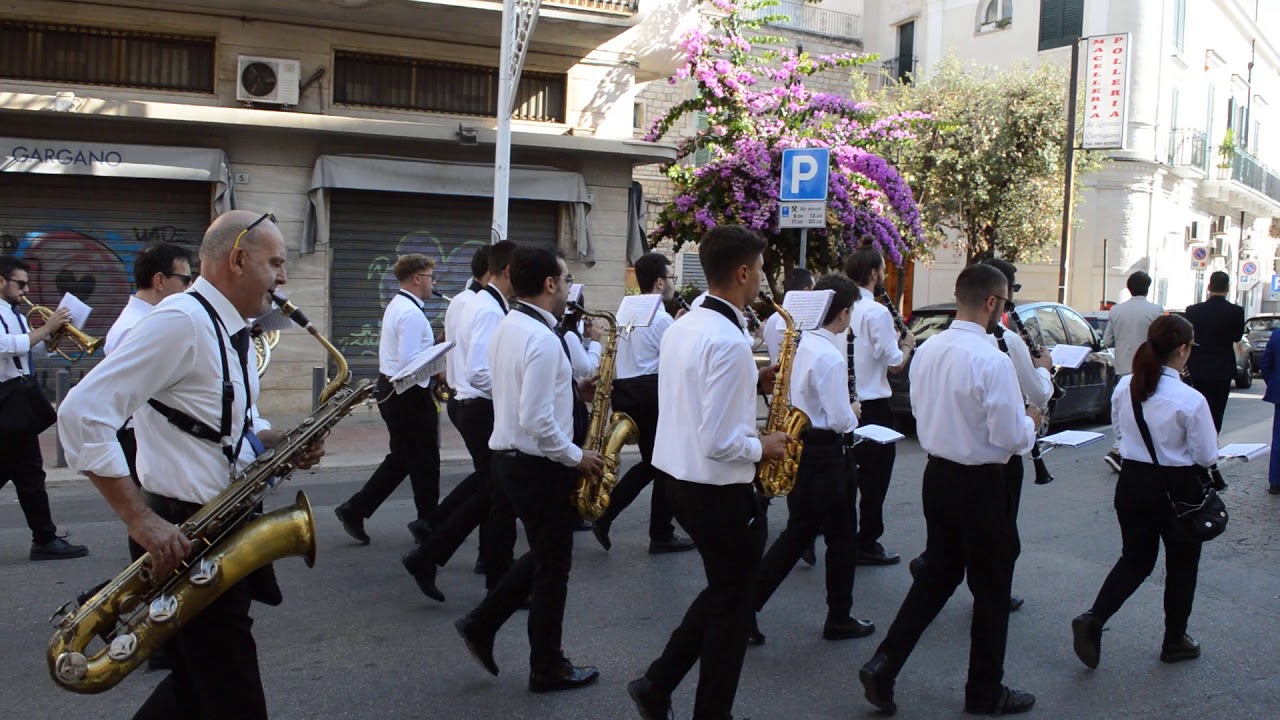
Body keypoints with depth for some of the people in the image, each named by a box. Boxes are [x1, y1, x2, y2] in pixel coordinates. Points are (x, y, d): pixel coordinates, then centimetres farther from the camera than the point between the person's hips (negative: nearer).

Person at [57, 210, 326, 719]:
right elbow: (82, 413, -23)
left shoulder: (230, 333, 13)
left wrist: (278, 445, 2)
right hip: (183, 533, -9)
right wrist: (140, 519, -26)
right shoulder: (182, 321, -17)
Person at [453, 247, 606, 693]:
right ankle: (547, 669, 19)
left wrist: (570, 386, 10)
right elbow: (537, 422, -27)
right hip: (539, 464, -9)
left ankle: (481, 625, 23)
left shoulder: (508, 327, 7)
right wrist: (577, 457, -14)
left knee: (542, 555, 23)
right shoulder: (543, 339, -23)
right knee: (553, 566, 6)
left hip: (511, 455, 9)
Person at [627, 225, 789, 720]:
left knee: (722, 592, 24)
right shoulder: (729, 341, -23)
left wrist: (751, 384, 9)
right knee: (732, 607, 10)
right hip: (722, 492, -9)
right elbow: (718, 441, -27)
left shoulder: (682, 326, 5)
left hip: (682, 480, 9)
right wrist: (762, 447, -10)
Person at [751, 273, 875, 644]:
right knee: (840, 537, 9)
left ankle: (746, 606, 10)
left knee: (797, 532, 16)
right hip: (828, 453, -8)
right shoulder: (831, 357, -21)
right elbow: (840, 419, -22)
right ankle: (839, 620, 23)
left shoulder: (802, 345, 4)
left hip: (799, 445, 8)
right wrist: (853, 419, -1)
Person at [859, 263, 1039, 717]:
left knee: (936, 577, 18)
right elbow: (1011, 438, -20)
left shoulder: (927, 351, 1)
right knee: (991, 590, 10)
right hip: (980, 485, -7)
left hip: (937, 474, 7)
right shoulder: (992, 360, -22)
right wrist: (1030, 421, 1)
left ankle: (883, 667, 12)